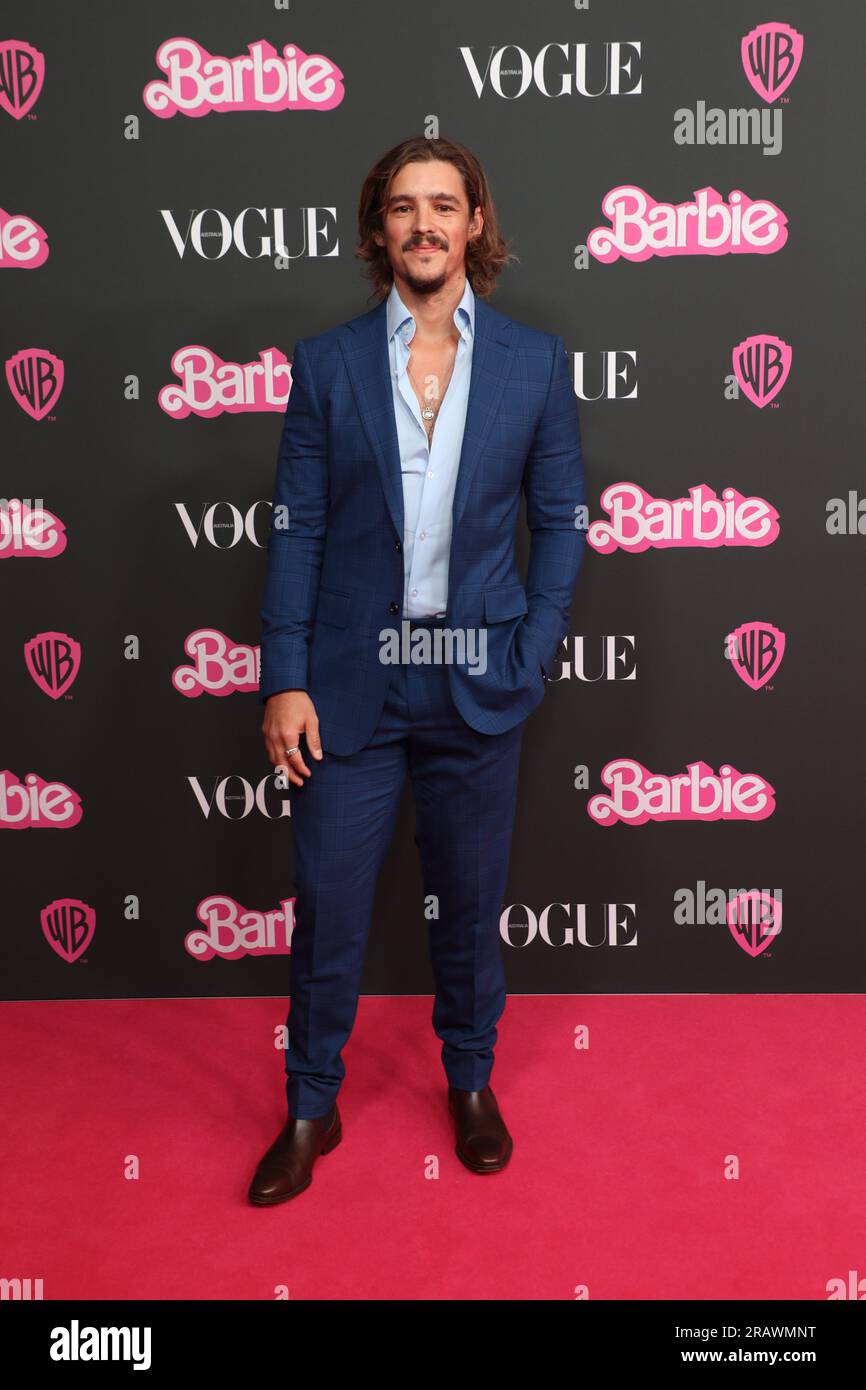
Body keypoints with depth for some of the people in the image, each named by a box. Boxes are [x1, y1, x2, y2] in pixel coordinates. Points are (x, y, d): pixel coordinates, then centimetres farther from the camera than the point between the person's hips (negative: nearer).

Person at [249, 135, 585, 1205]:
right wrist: (284, 681, -6)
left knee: (470, 901, 14)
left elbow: (560, 519, 6)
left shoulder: (534, 363, 4)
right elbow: (296, 531, 0)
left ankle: (470, 1083, 38)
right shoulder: (325, 364, 2)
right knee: (328, 905, 6)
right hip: (350, 679, 0)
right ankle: (311, 1109, 28)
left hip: (476, 684, 1)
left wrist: (531, 656, -4)